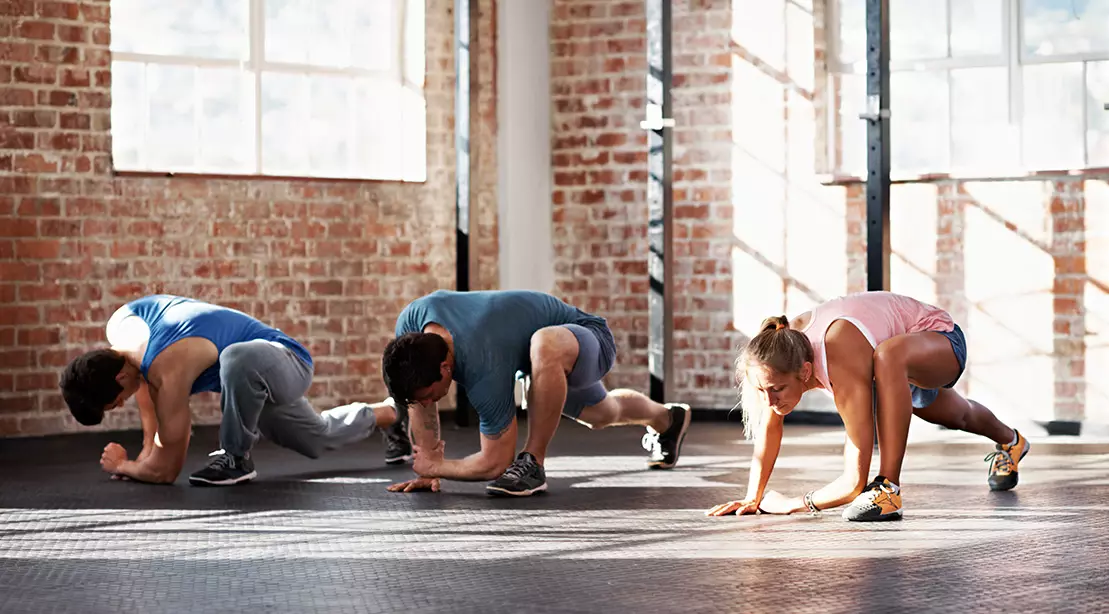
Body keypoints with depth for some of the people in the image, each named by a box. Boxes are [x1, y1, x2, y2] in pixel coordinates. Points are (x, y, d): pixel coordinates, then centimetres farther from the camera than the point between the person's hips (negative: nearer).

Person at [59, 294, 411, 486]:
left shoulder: (170, 367, -39)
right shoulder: (119, 327, -16)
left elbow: (166, 470, -29)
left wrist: (122, 466, -11)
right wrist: (149, 442, 5)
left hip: (287, 363, -10)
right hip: (258, 379, 10)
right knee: (319, 438, 33)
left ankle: (236, 459, -18)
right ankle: (391, 415, 59)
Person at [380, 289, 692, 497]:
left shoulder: (484, 371, -43)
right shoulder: (410, 328, -26)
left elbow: (494, 463, -33)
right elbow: (420, 401, -6)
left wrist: (432, 466, -21)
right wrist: (427, 467, -7)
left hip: (588, 337, -9)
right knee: (602, 414, 35)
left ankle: (533, 465, -22)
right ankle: (667, 420, 68)